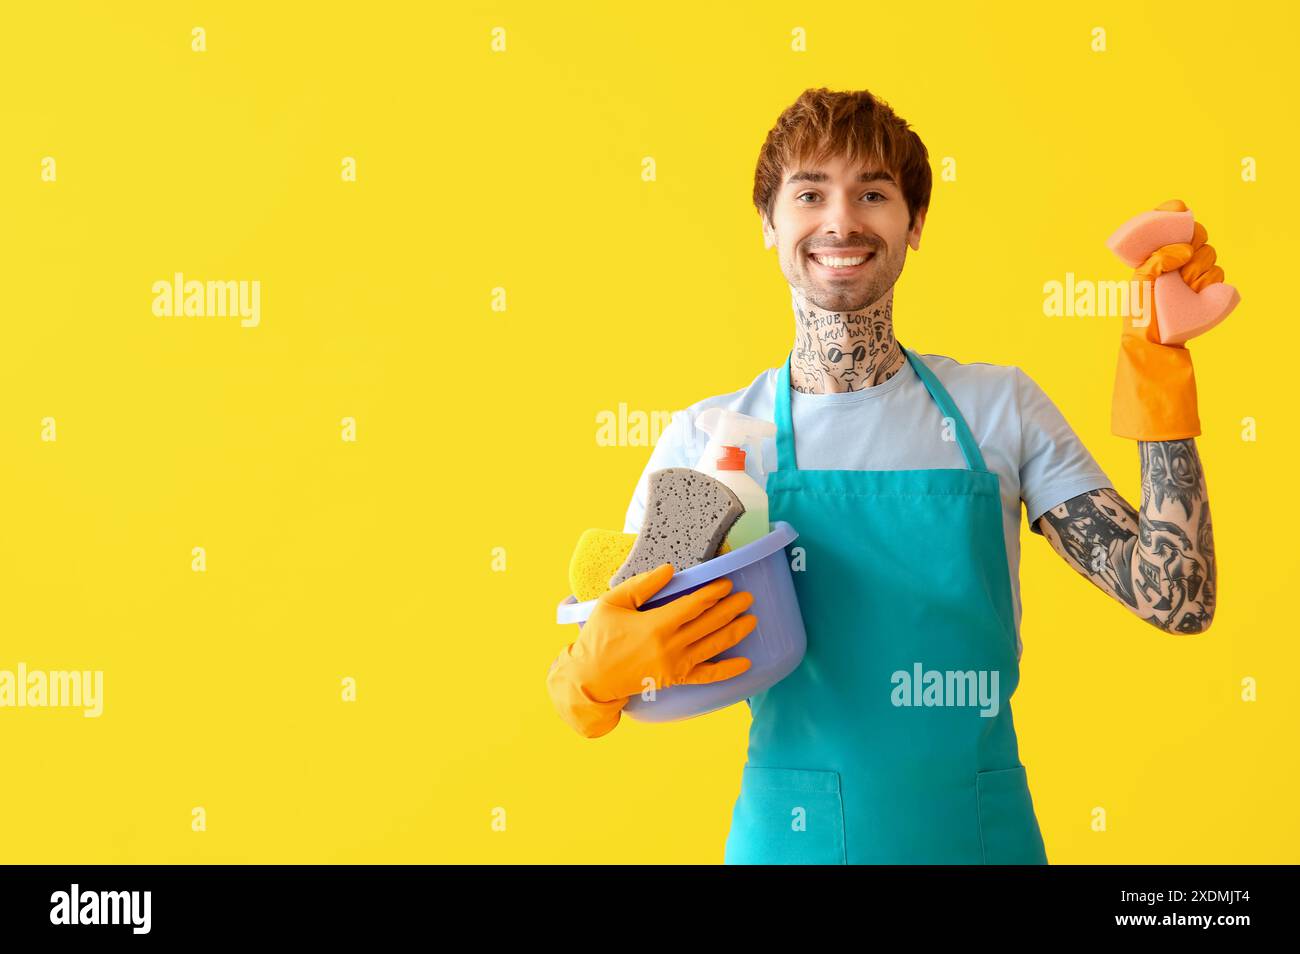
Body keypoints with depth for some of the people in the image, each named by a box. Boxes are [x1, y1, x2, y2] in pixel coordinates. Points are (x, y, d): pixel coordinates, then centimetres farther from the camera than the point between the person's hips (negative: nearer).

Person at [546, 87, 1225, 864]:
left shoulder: (1000, 408, -1)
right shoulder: (707, 439, -5)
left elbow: (1178, 600, -7)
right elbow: (590, 698, -3)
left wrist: (1160, 354, -10)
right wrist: (598, 671, -27)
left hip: (984, 832, 1)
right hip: (788, 838, -1)